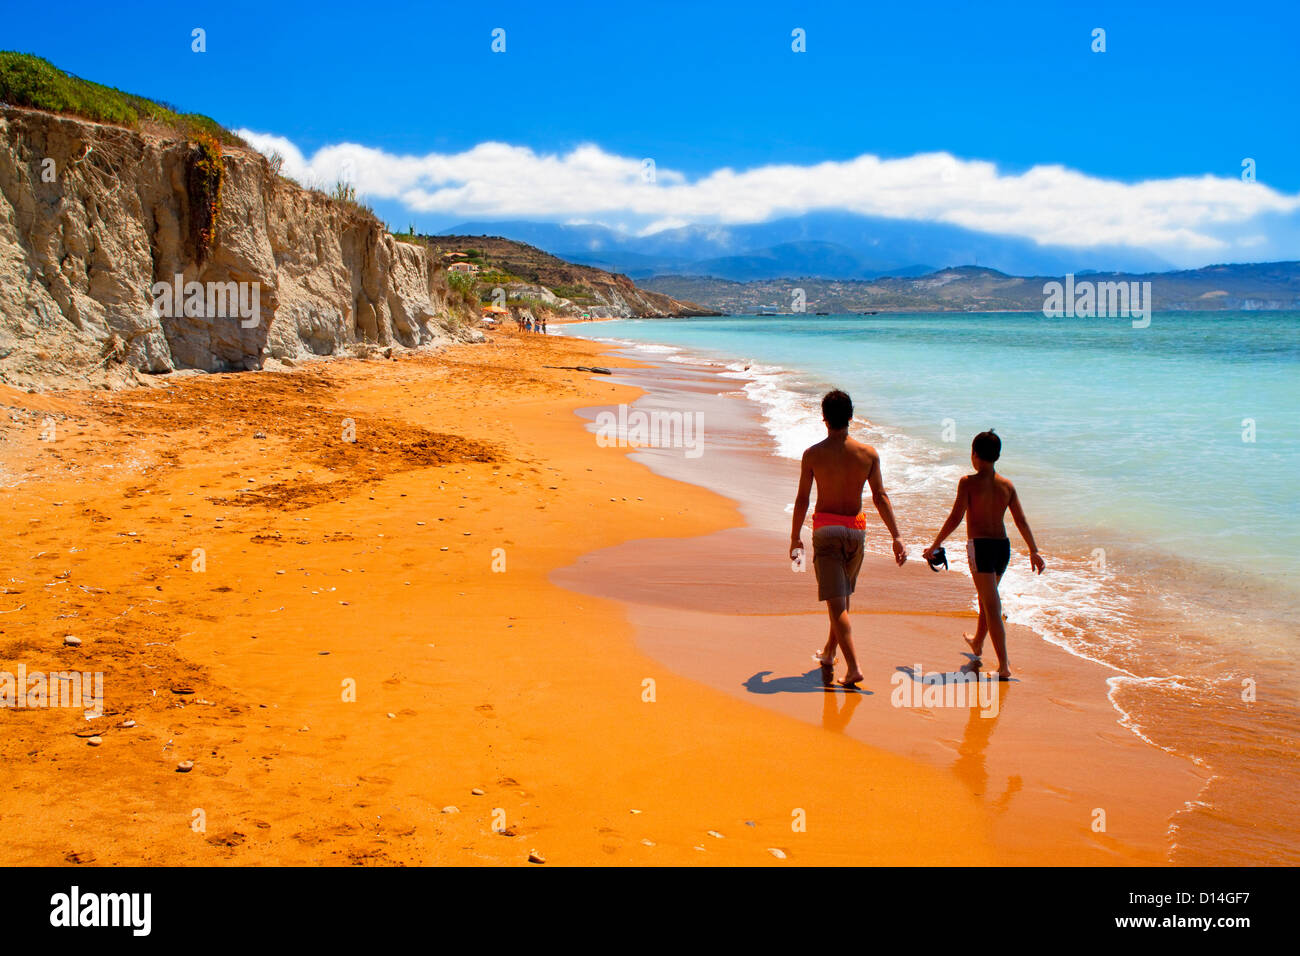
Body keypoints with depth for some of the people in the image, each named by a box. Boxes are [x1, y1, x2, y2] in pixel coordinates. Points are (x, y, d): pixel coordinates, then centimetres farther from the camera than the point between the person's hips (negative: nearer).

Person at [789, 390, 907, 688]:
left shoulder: (813, 454, -8)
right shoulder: (868, 453, -2)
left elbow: (802, 500, -3)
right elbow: (880, 498, -2)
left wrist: (795, 537, 8)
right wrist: (896, 537, 2)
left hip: (826, 529, -3)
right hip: (855, 529, 3)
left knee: (835, 601, -4)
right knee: (842, 594, 22)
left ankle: (854, 666, -14)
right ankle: (829, 654, 37)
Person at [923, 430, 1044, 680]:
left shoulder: (969, 482, -9)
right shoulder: (1007, 485, 5)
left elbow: (955, 518, -14)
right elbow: (1022, 521, 6)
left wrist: (935, 545, -7)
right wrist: (1034, 551, 13)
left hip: (980, 545, -5)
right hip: (1003, 545, 6)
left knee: (992, 606, -6)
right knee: (988, 597, 26)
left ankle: (1004, 666, -10)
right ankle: (977, 643, 48)